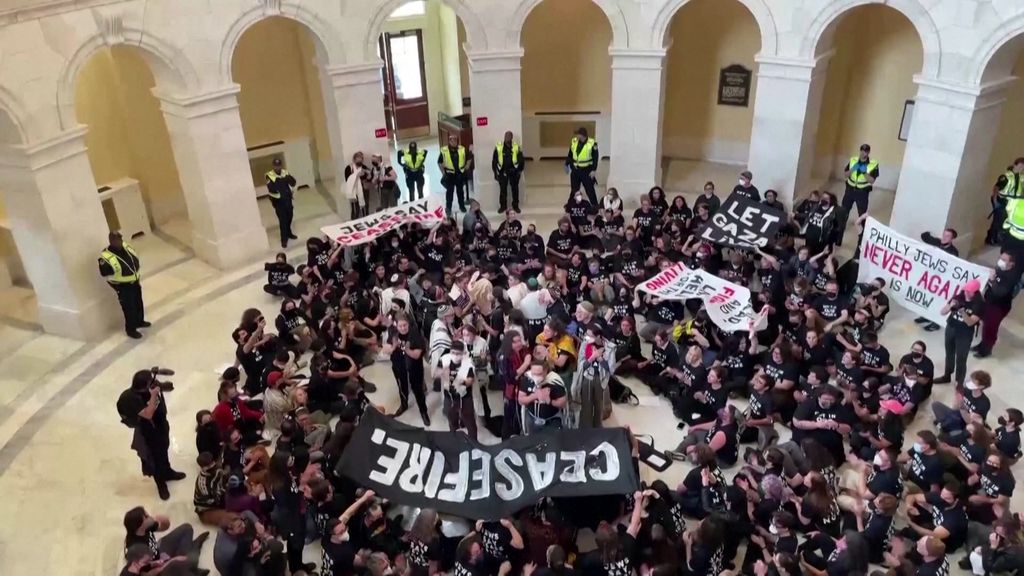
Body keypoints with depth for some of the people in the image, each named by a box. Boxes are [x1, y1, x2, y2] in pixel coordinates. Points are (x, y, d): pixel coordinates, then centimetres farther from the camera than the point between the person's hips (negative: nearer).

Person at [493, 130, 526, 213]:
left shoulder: (517, 146, -3)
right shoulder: (498, 147, -4)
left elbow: (521, 159, 4)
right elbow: (494, 160, 1)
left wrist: (520, 170, -1)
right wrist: (495, 172, 1)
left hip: (513, 171, 1)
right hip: (502, 172, 0)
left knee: (515, 189, 8)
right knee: (503, 189, 5)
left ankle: (515, 205, 20)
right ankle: (503, 206, 17)